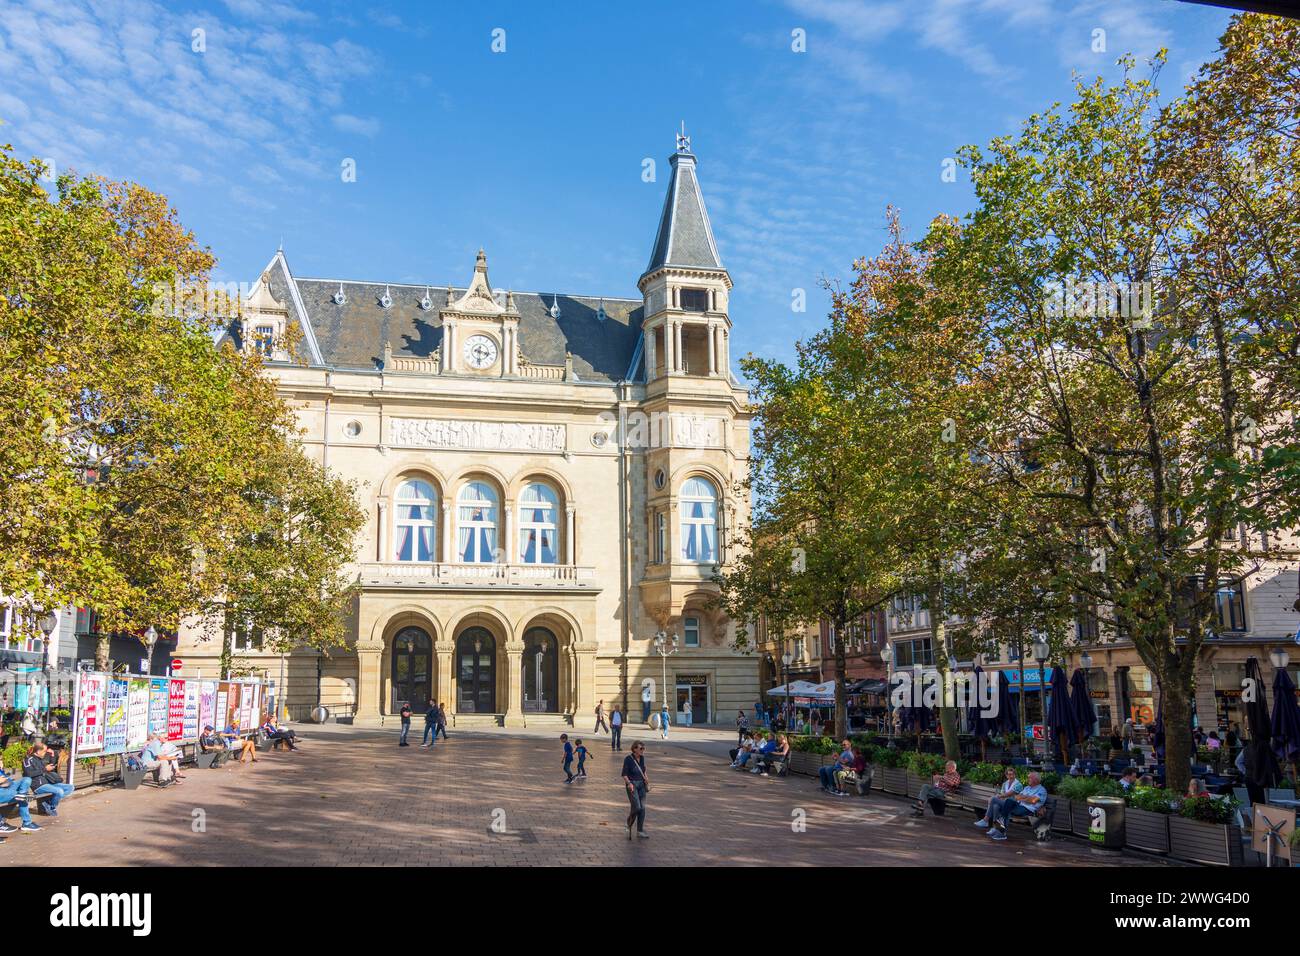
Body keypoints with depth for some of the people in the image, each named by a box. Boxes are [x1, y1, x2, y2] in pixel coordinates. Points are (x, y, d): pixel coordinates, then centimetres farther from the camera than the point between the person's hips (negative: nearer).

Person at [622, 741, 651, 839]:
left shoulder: (642, 758, 4)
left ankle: (640, 831, 11)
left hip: (641, 784, 6)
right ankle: (629, 826, 12)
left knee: (642, 808, 3)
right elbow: (624, 774, -14)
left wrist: (646, 778, 8)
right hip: (632, 785, -6)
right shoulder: (628, 759, -14)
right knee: (637, 807, -14)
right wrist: (629, 783, -28)